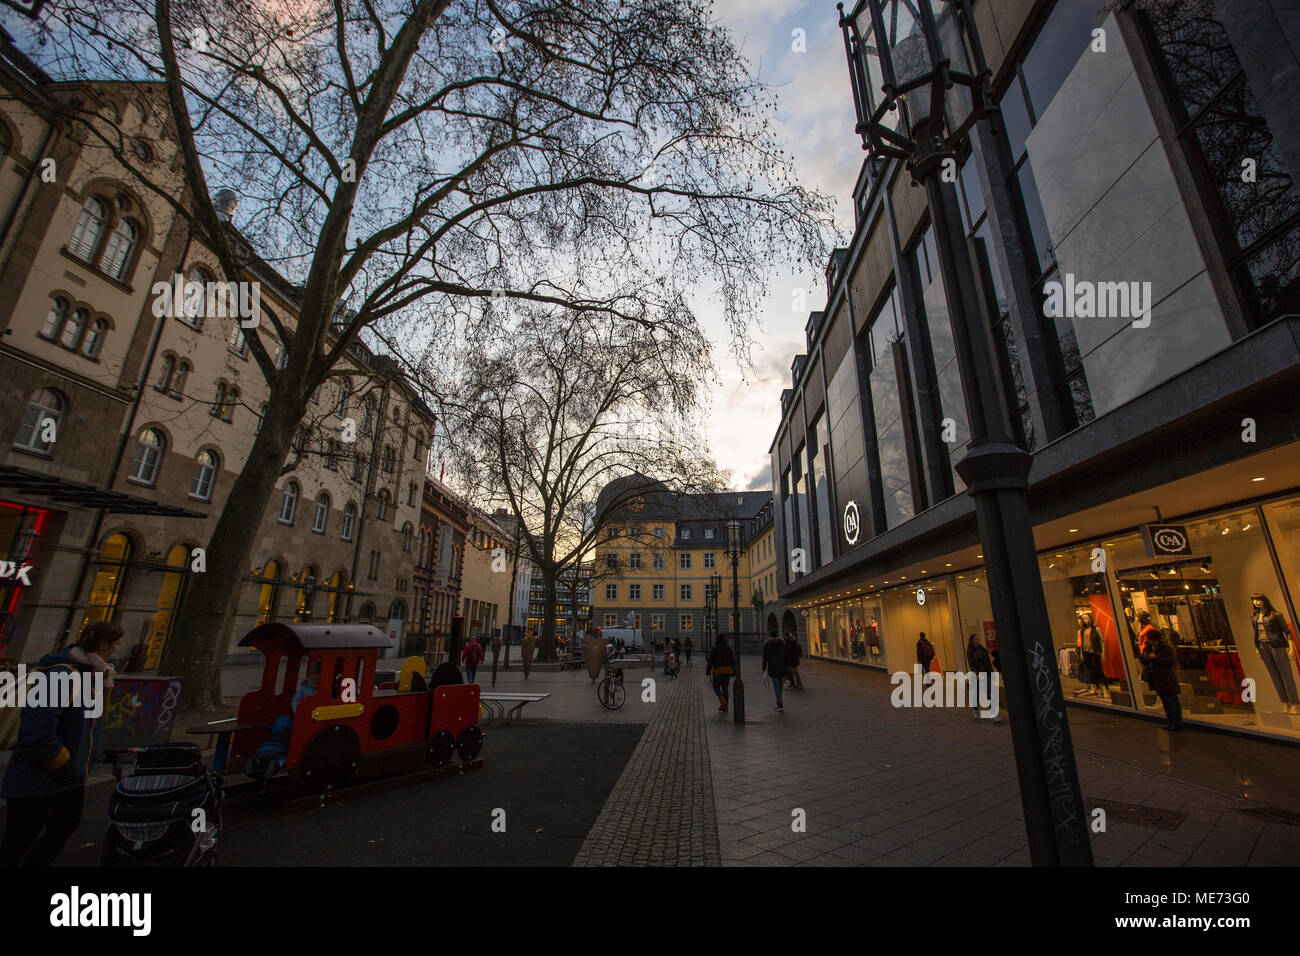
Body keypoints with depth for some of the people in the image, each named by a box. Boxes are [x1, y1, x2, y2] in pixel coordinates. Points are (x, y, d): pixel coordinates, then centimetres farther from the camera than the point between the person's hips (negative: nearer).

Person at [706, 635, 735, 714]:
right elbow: (733, 661, 9)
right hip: (728, 670, 4)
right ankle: (725, 708, 9)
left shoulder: (714, 649, -6)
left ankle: (722, 701, -11)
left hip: (718, 671, -4)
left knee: (716, 687, 12)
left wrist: (708, 671, -1)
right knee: (725, 688, 10)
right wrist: (733, 672, 16)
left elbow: (710, 661, -7)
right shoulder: (728, 649, 7)